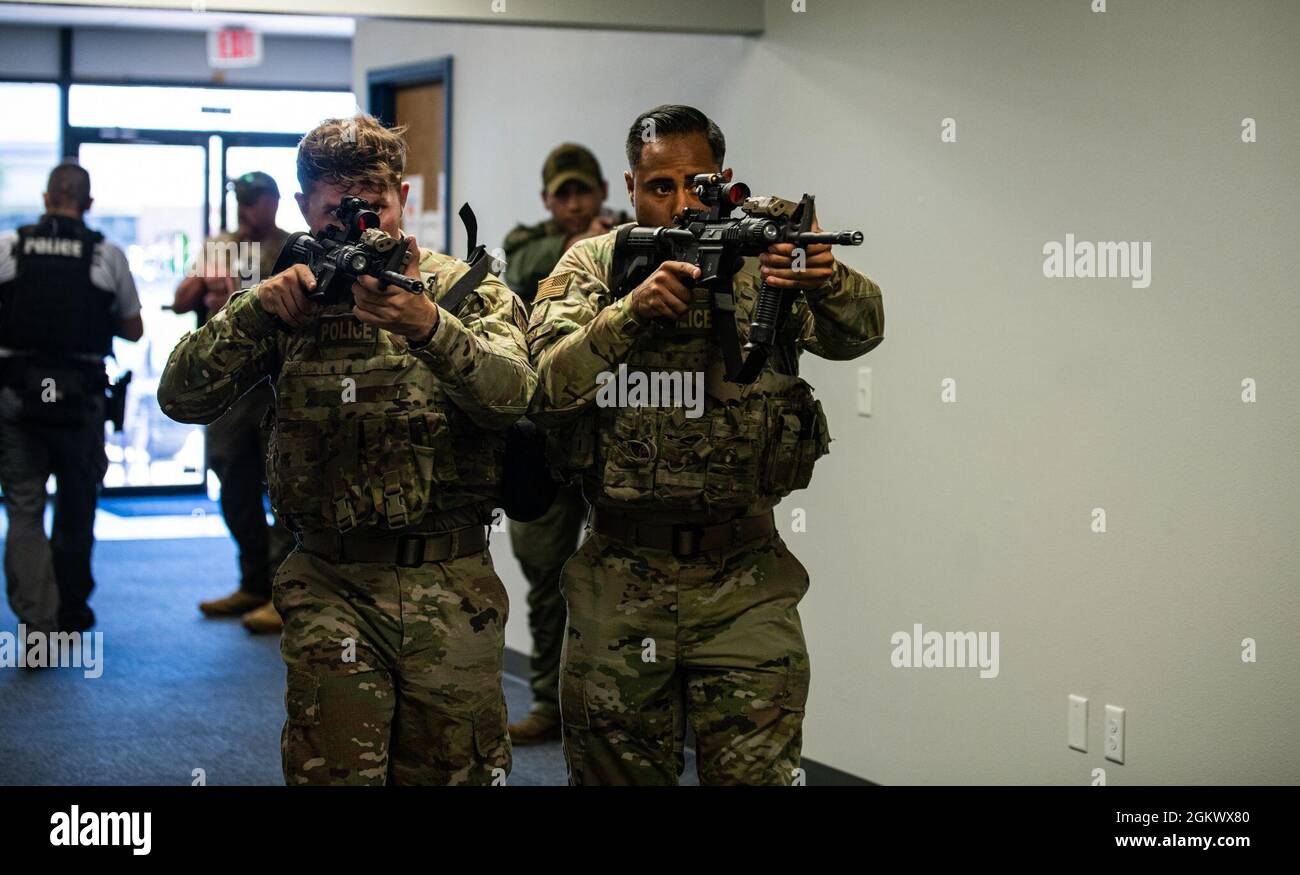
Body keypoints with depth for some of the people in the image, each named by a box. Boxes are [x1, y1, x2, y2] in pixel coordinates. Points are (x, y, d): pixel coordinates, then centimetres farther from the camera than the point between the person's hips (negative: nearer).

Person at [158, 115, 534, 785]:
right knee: (332, 770, -4)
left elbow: (513, 394, -17)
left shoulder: (466, 289, 2)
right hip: (329, 587, 0)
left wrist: (427, 326, -35)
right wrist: (254, 309, -17)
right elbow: (182, 399, -2)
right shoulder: (290, 298, 6)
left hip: (451, 586, 0)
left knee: (455, 768, 7)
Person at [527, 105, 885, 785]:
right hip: (620, 585, 1)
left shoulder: (767, 255, 2)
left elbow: (858, 331, -15)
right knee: (615, 773, 11)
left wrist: (828, 282, -37)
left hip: (746, 582, -1)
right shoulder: (593, 266, 3)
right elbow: (548, 389, -12)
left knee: (757, 772, -4)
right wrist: (632, 311, -26)